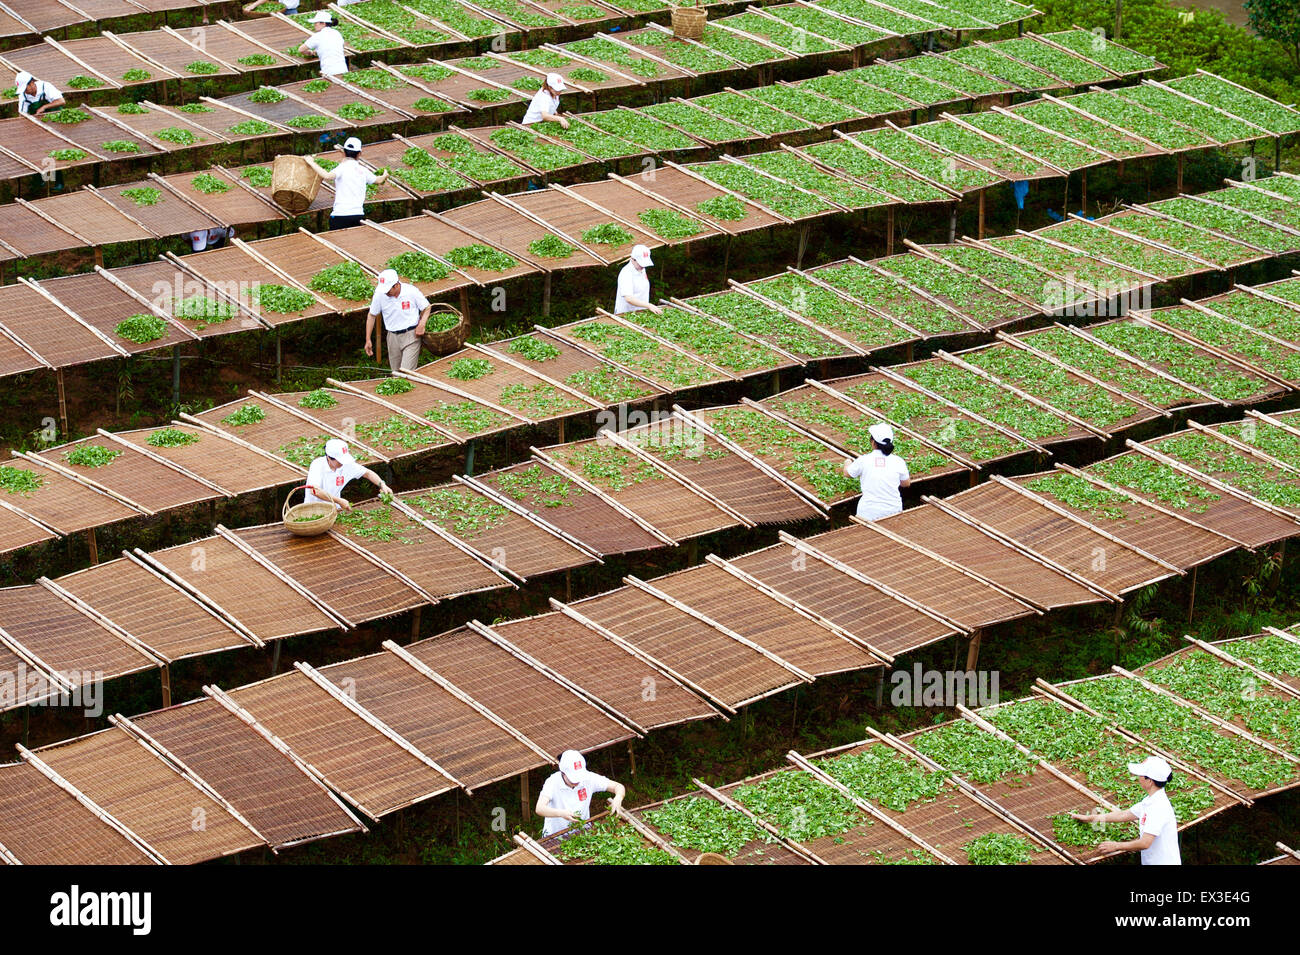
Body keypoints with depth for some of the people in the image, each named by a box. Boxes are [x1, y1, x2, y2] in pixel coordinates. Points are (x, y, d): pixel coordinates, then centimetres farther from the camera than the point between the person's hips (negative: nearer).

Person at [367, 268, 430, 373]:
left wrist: (421, 325, -12)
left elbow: (427, 307, 3)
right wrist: (368, 340, 6)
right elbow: (372, 316, 6)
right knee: (396, 373, 9)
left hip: (411, 335, -3)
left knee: (406, 371, -15)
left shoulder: (411, 291, -13)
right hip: (393, 336, 3)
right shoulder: (380, 294, -8)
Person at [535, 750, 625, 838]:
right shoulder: (553, 782, -19)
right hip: (556, 834, -2)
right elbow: (539, 809, -32)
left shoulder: (588, 778, -10)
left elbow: (619, 787, -4)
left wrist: (618, 799, -29)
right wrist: (562, 813, -50)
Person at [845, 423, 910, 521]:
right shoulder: (898, 461, 0)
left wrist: (847, 463, 40)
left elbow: (847, 473, 18)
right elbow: (906, 483, 17)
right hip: (893, 511, 2)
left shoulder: (863, 460, -4)